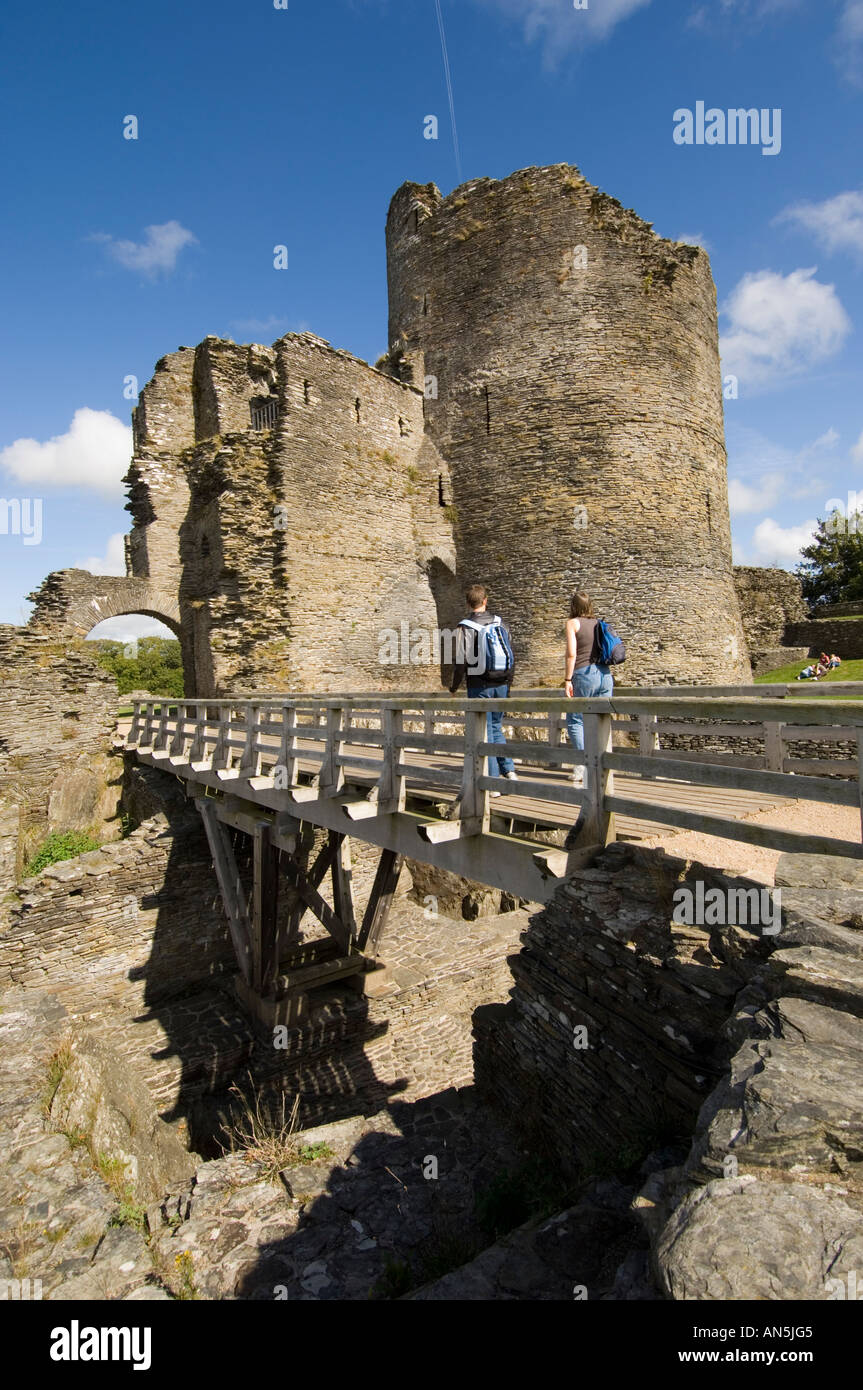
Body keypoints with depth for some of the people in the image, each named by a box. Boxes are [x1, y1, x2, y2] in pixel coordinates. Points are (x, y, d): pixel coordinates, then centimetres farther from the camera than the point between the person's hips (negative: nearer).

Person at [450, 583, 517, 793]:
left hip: (479, 686, -5)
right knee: (496, 727, 20)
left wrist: (454, 687, 2)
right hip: (500, 685, 5)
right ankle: (509, 770, 10)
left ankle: (493, 783, 4)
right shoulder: (501, 624, 7)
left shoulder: (465, 628, -9)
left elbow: (461, 661, -11)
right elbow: (512, 656, 10)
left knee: (485, 731, 2)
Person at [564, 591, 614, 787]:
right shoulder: (599, 624, 15)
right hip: (605, 674, 5)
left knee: (575, 720, 3)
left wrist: (567, 679, -7)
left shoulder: (573, 623, 1)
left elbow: (571, 654, -8)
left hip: (584, 674, -5)